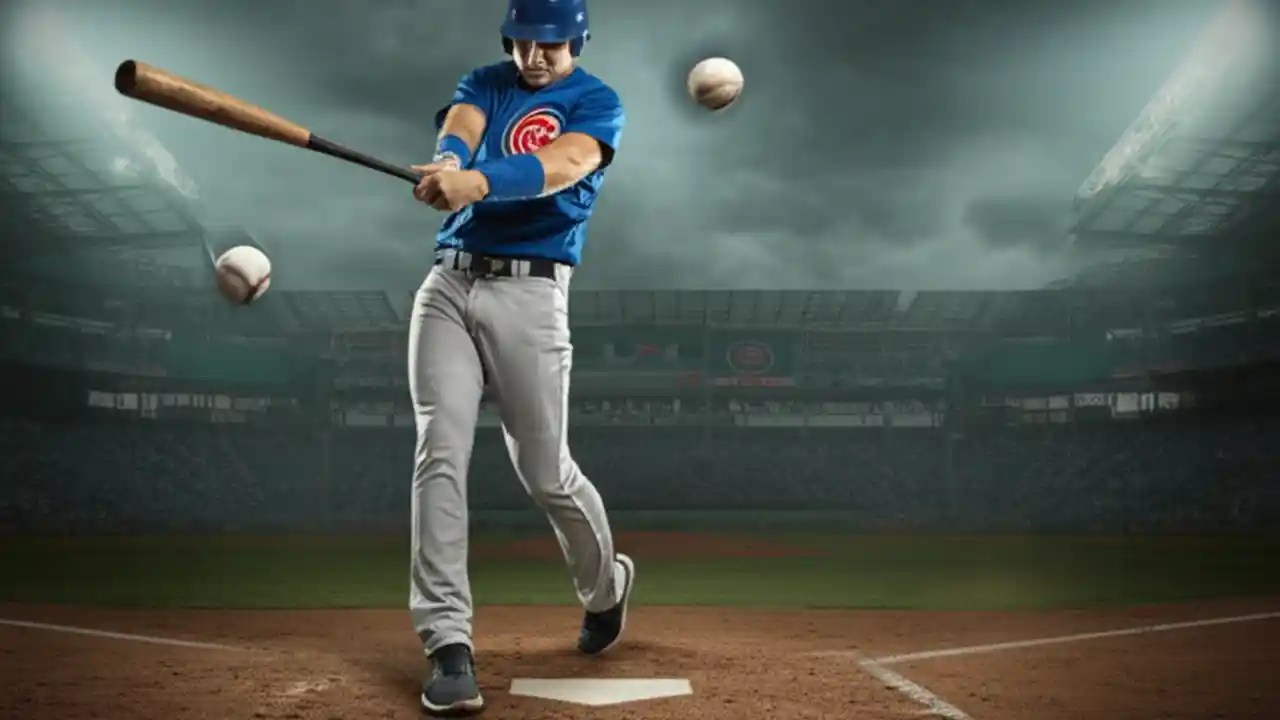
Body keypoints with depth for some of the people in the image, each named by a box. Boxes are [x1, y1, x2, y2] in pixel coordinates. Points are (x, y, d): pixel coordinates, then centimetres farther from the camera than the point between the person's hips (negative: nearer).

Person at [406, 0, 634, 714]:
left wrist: (477, 182, -39)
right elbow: (460, 126, -9)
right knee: (441, 453, -10)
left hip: (530, 290, -3)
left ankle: (606, 584, 32)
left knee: (545, 470, 2)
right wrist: (447, 160, -35)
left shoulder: (598, 103, 2)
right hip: (448, 283, 3)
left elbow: (563, 165, -20)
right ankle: (449, 643, -8)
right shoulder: (486, 84, 14)